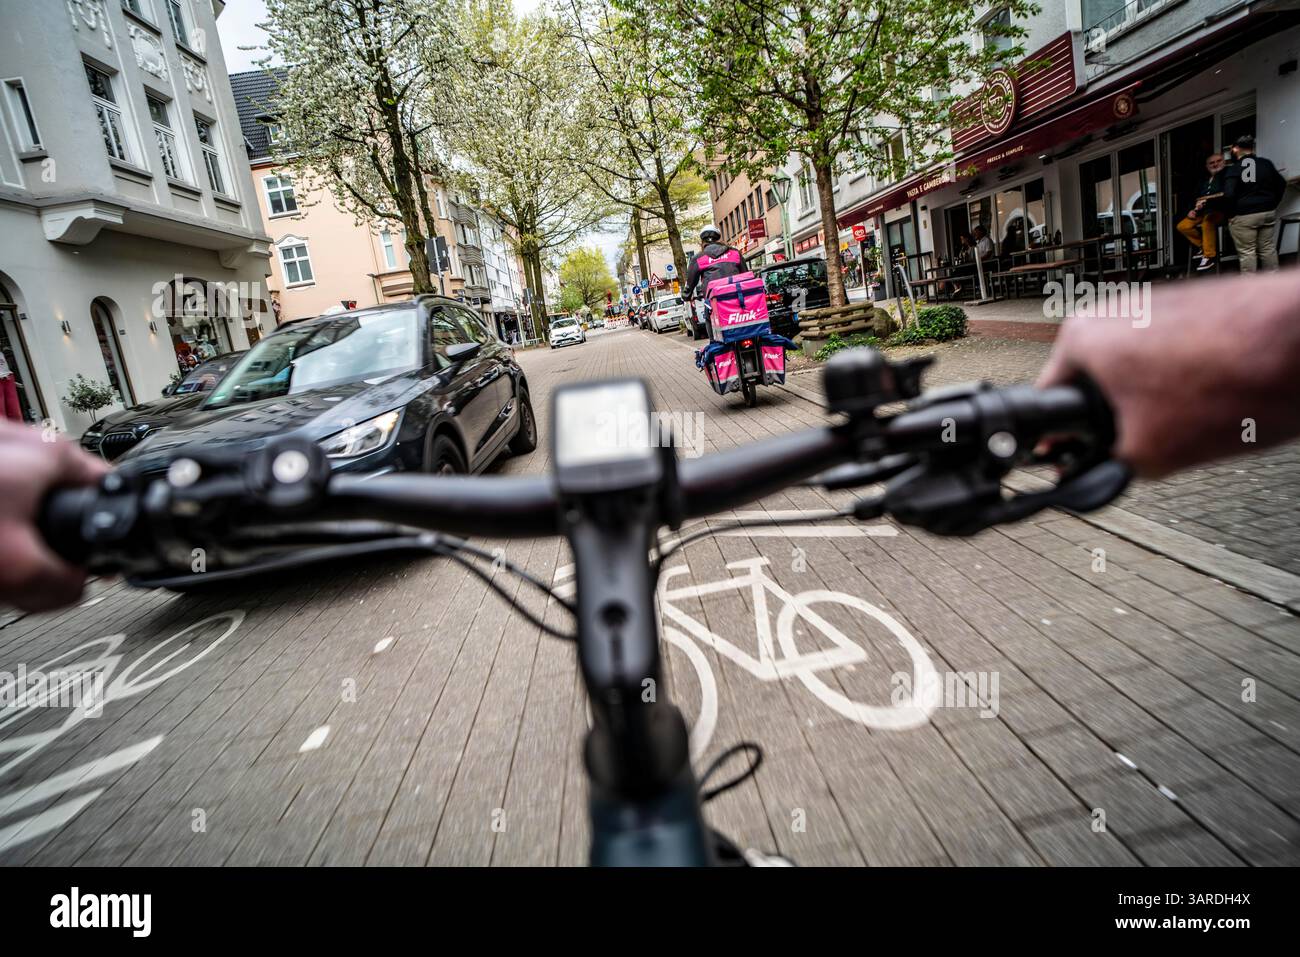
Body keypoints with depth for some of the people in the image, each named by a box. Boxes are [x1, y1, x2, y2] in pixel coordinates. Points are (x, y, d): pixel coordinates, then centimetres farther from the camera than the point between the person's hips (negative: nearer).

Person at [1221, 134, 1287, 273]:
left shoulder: (1233, 169, -10)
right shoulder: (1266, 163, 8)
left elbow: (1228, 195, -22)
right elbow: (1281, 184, 14)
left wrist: (1232, 211, -7)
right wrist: (1273, 204, 21)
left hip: (1243, 215, -6)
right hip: (1267, 212, 6)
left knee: (1247, 252, -1)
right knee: (1268, 248, 14)